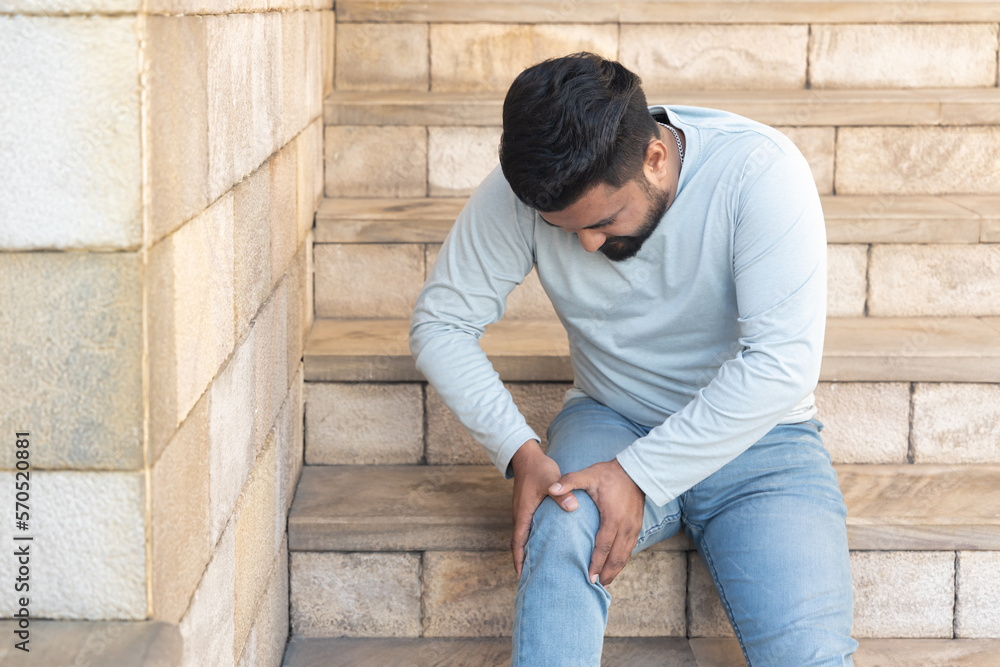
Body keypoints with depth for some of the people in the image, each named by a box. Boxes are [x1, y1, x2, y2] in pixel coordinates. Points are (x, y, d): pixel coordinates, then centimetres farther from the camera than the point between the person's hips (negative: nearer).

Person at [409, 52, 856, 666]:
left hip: (755, 436, -1)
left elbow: (784, 362, -26)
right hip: (611, 422, 2)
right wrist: (519, 450, -19)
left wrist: (640, 474, -27)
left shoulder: (760, 171, -22)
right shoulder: (521, 192, -14)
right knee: (561, 531, -33)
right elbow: (440, 323, -5)